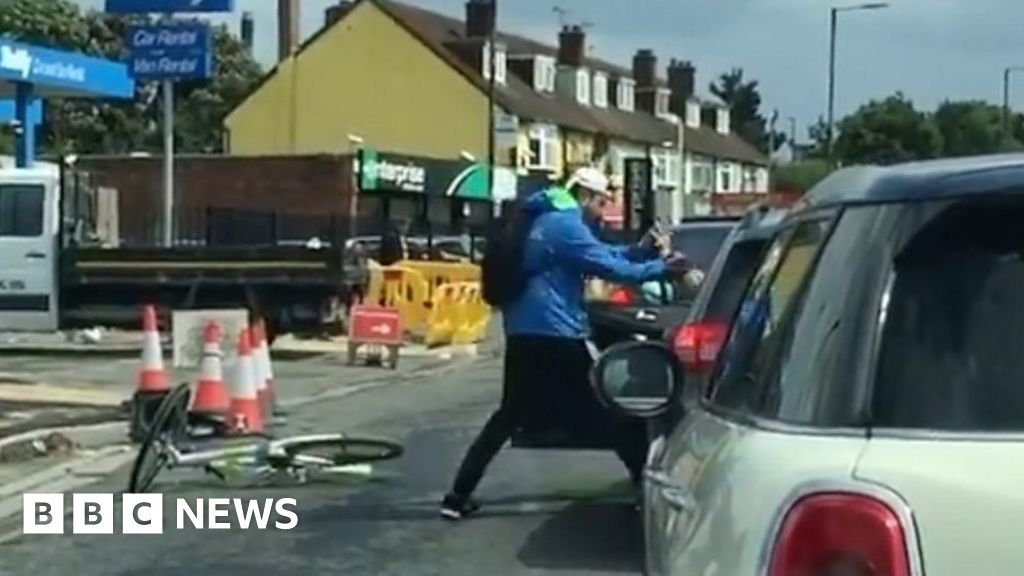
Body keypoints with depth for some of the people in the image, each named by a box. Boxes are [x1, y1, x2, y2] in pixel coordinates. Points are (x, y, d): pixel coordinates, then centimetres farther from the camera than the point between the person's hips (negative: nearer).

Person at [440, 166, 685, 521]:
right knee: (604, 407, 4)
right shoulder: (565, 225, -11)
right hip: (554, 333, -9)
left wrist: (647, 251, 14)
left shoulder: (549, 220, 20)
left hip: (524, 332, 9)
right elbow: (609, 267, -14)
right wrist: (659, 268, -3)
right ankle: (646, 478, 12)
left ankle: (459, 496, 6)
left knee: (510, 415, 11)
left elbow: (602, 253, 24)